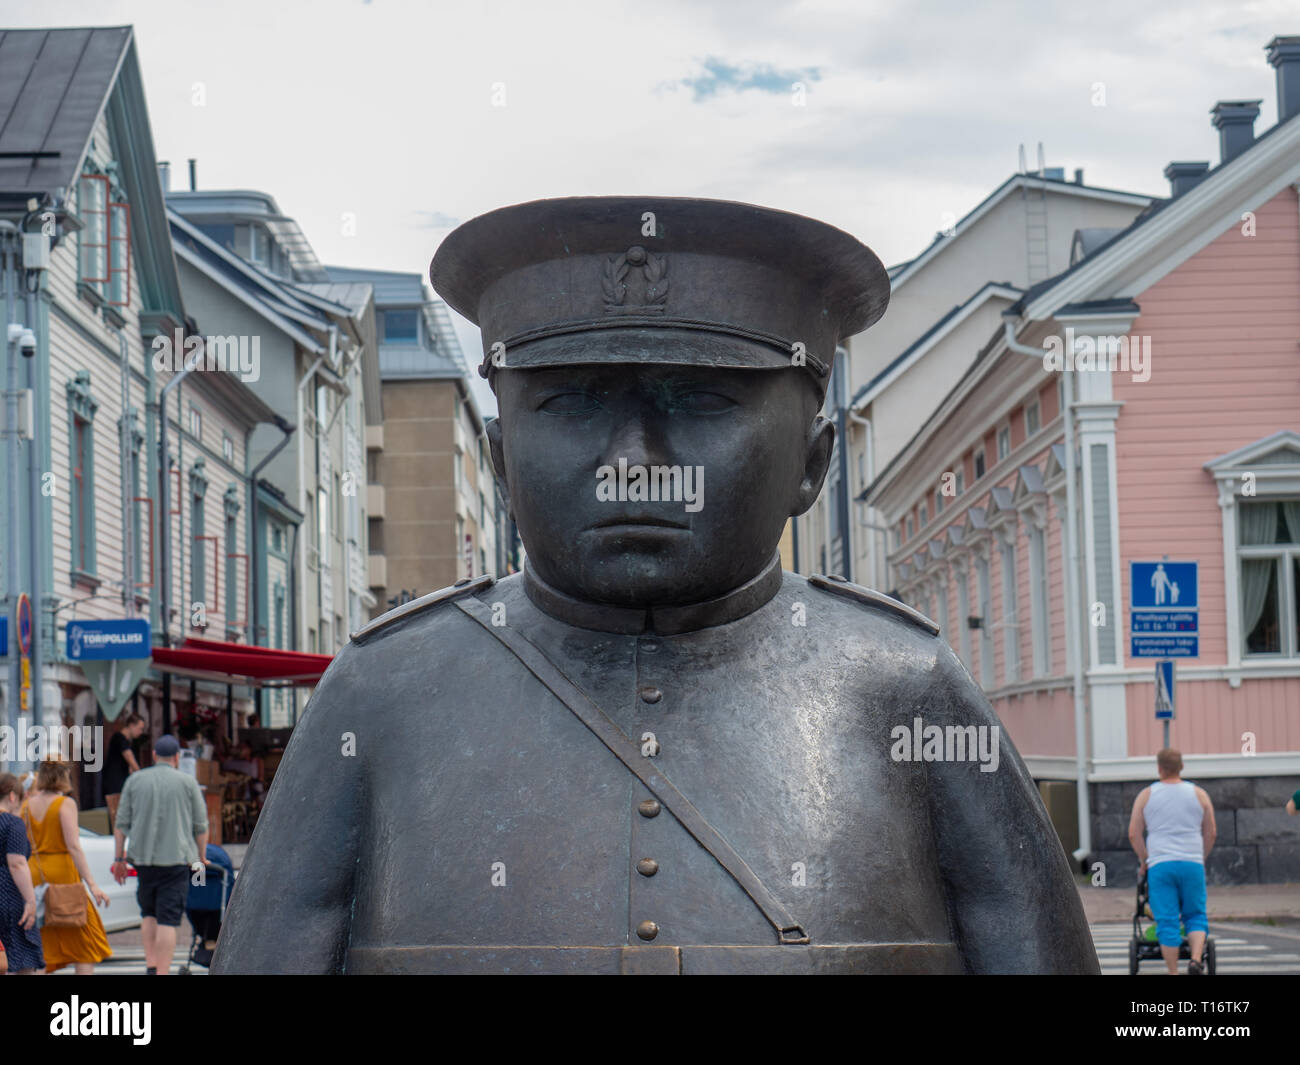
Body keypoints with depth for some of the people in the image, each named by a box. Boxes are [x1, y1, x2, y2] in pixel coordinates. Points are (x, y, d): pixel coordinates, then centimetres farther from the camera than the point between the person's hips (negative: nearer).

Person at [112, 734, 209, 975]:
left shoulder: (135, 780, 7)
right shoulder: (187, 782, 1)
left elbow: (121, 824, 7)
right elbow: (201, 826, 4)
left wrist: (119, 858, 13)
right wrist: (202, 857, 15)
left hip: (142, 857, 3)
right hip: (176, 857, -3)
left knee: (149, 913, 19)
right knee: (168, 919, -3)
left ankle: (150, 965, 9)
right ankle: (162, 973, -8)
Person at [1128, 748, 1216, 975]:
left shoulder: (1146, 795, 5)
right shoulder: (1199, 794, 8)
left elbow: (1134, 834, 3)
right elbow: (1210, 833, 10)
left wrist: (1144, 861, 15)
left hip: (1160, 865, -1)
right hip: (1192, 863, 1)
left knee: (1167, 922, 1)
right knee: (1195, 916, 10)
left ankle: (1173, 973, 1)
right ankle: (1196, 960, -12)